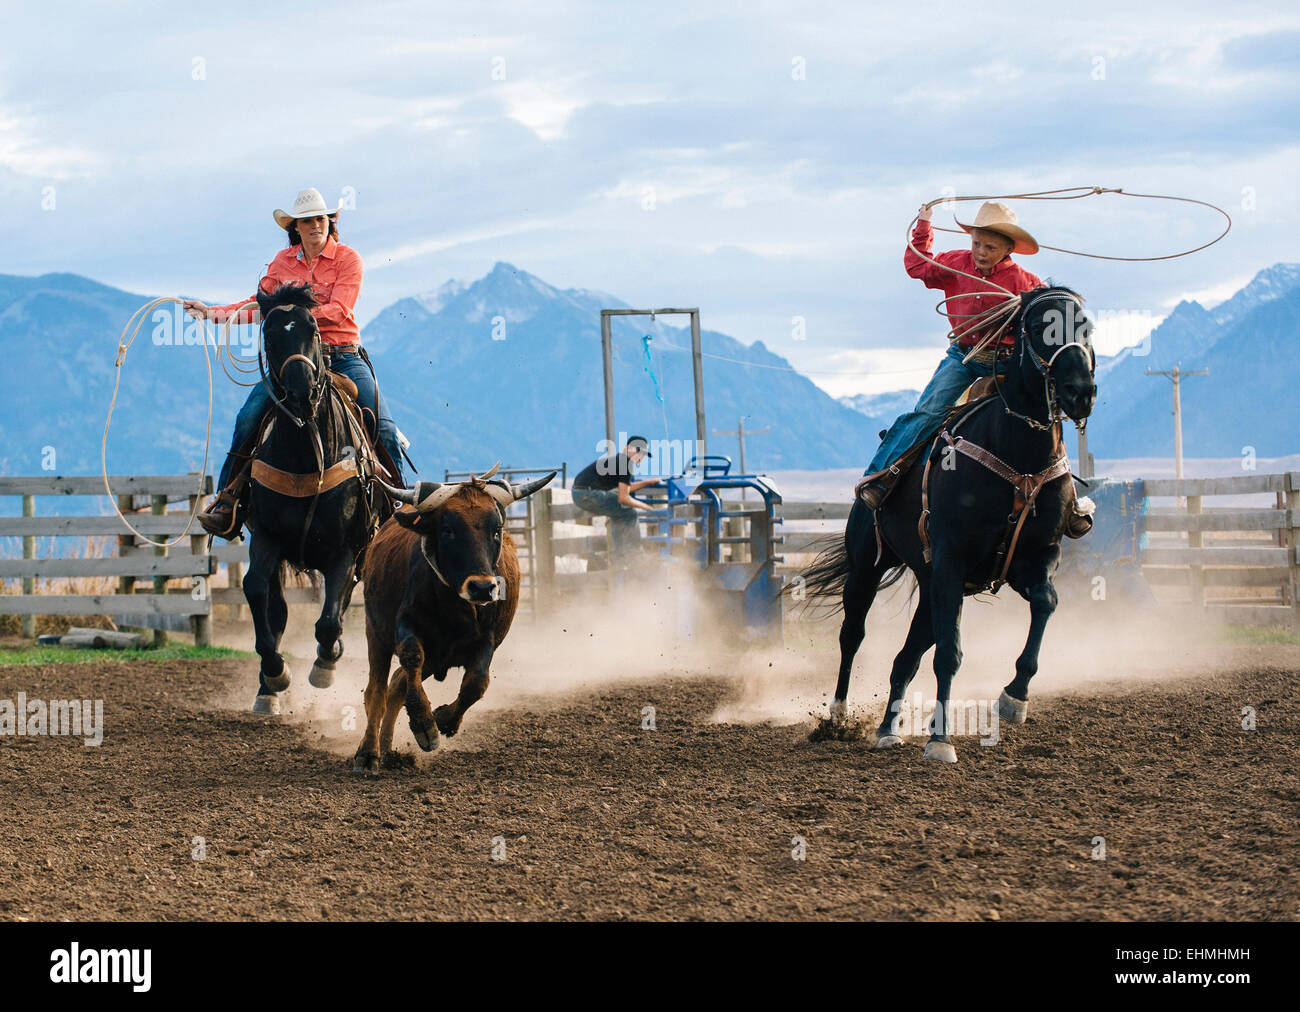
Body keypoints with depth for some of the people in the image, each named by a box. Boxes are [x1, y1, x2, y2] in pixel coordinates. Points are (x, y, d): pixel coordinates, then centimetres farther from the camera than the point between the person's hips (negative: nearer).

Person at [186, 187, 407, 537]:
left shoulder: (347, 259, -1)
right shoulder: (283, 262, 10)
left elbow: (339, 309, -13)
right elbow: (260, 305, 11)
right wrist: (211, 313, 1)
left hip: (343, 355, -2)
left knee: (382, 425, -16)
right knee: (249, 416, -16)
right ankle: (226, 500, -9)